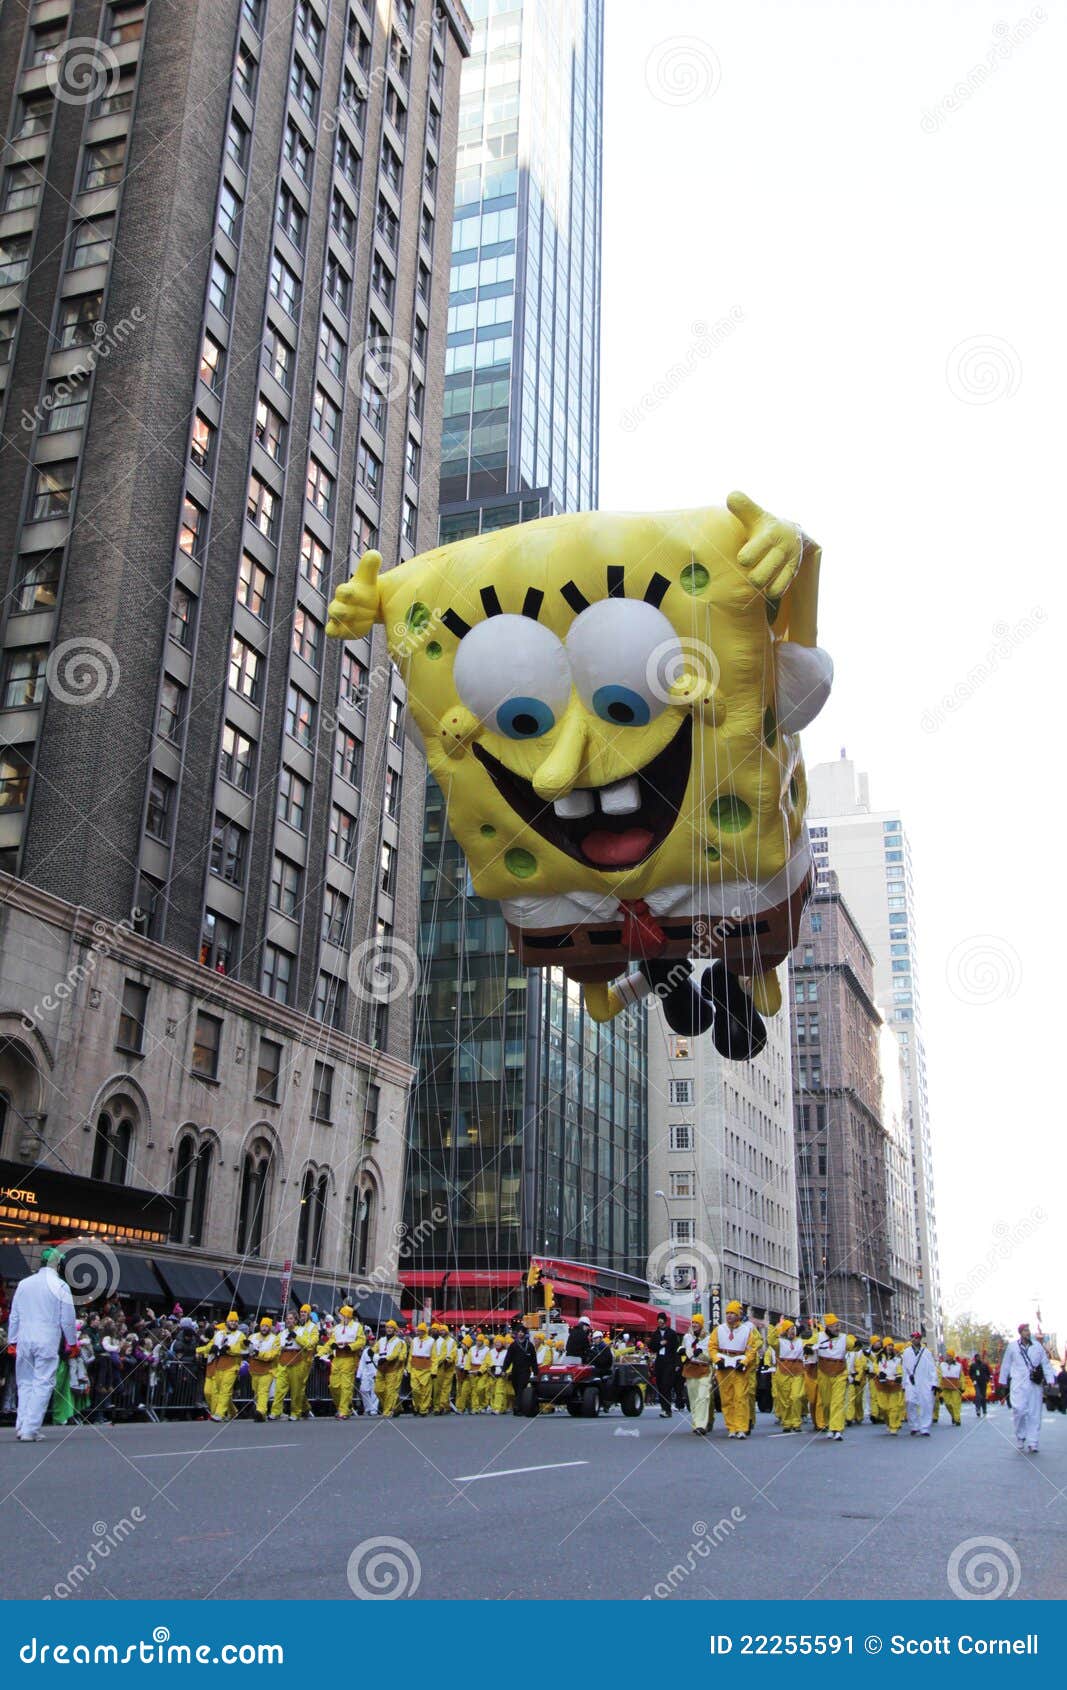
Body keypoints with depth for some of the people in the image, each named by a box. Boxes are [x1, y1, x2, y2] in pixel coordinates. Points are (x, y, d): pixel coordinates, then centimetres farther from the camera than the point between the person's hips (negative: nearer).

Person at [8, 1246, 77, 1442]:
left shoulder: (24, 1284, 6)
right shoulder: (60, 1286, -6)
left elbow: (14, 1316, 11)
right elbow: (68, 1319, -4)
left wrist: (12, 1341, 19)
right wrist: (72, 1343, 8)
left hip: (24, 1340, 4)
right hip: (48, 1342, -4)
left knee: (25, 1383, 15)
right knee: (42, 1384, 0)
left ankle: (22, 1426, 10)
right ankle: (30, 1430, -4)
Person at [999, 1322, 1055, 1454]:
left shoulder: (1038, 1346, 6)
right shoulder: (1012, 1346, 3)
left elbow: (1046, 1363, 7)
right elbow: (1006, 1364, 10)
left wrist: (1050, 1380, -4)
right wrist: (1003, 1382, 13)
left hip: (1035, 1384, 2)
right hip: (1018, 1385, -2)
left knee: (1034, 1414, 1)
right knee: (1019, 1411, -12)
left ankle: (1032, 1443, 6)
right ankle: (1020, 1437, 10)